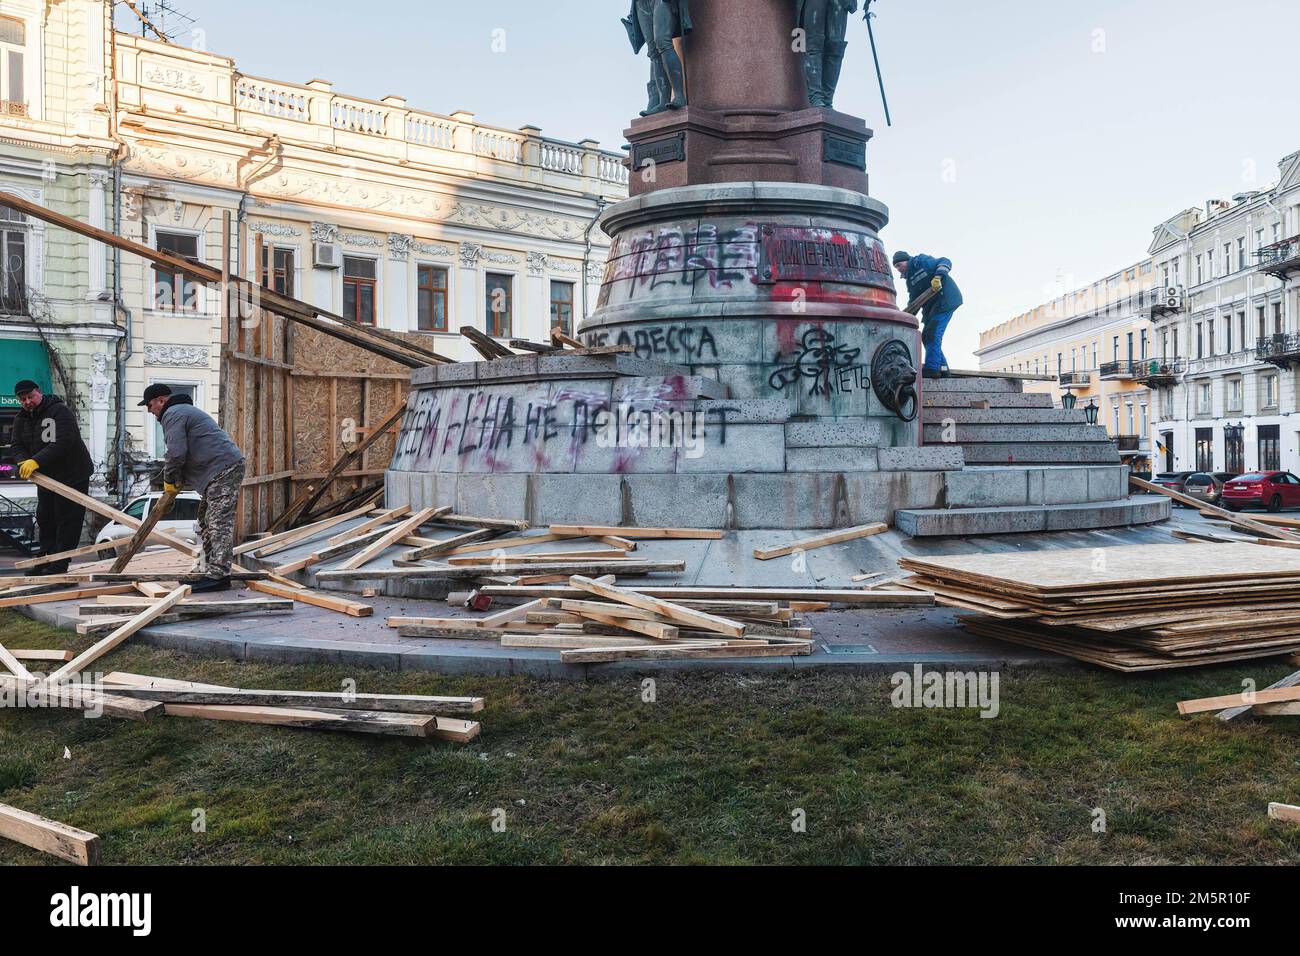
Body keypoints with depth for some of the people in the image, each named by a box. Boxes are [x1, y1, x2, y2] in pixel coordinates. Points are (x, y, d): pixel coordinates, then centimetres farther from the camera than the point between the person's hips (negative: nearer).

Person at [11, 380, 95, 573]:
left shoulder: (60, 411, -18)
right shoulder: (21, 418, 7)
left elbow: (62, 443, -29)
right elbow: (18, 445, 3)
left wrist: (36, 461, -34)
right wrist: (24, 462, -19)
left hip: (72, 475, -9)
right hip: (45, 477, 9)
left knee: (67, 521, -7)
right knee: (45, 520, 15)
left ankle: (59, 565, -4)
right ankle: (45, 561, 25)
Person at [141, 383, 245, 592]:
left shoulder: (173, 414, -6)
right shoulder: (186, 410, 28)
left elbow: (176, 453, -16)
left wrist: (170, 481, -1)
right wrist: (178, 480, 20)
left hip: (223, 469, -11)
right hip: (225, 469, 11)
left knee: (219, 523, -14)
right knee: (207, 521, 16)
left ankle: (218, 576, -16)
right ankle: (213, 572, 19)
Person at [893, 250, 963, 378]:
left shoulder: (921, 261, -6)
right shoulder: (910, 279, 19)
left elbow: (945, 262, -15)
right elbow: (913, 301, 16)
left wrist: (938, 276, -32)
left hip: (945, 299, -10)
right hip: (932, 305, 10)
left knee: (932, 333, -17)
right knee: (927, 336, 7)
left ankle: (932, 368, -20)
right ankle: (942, 367, 9)